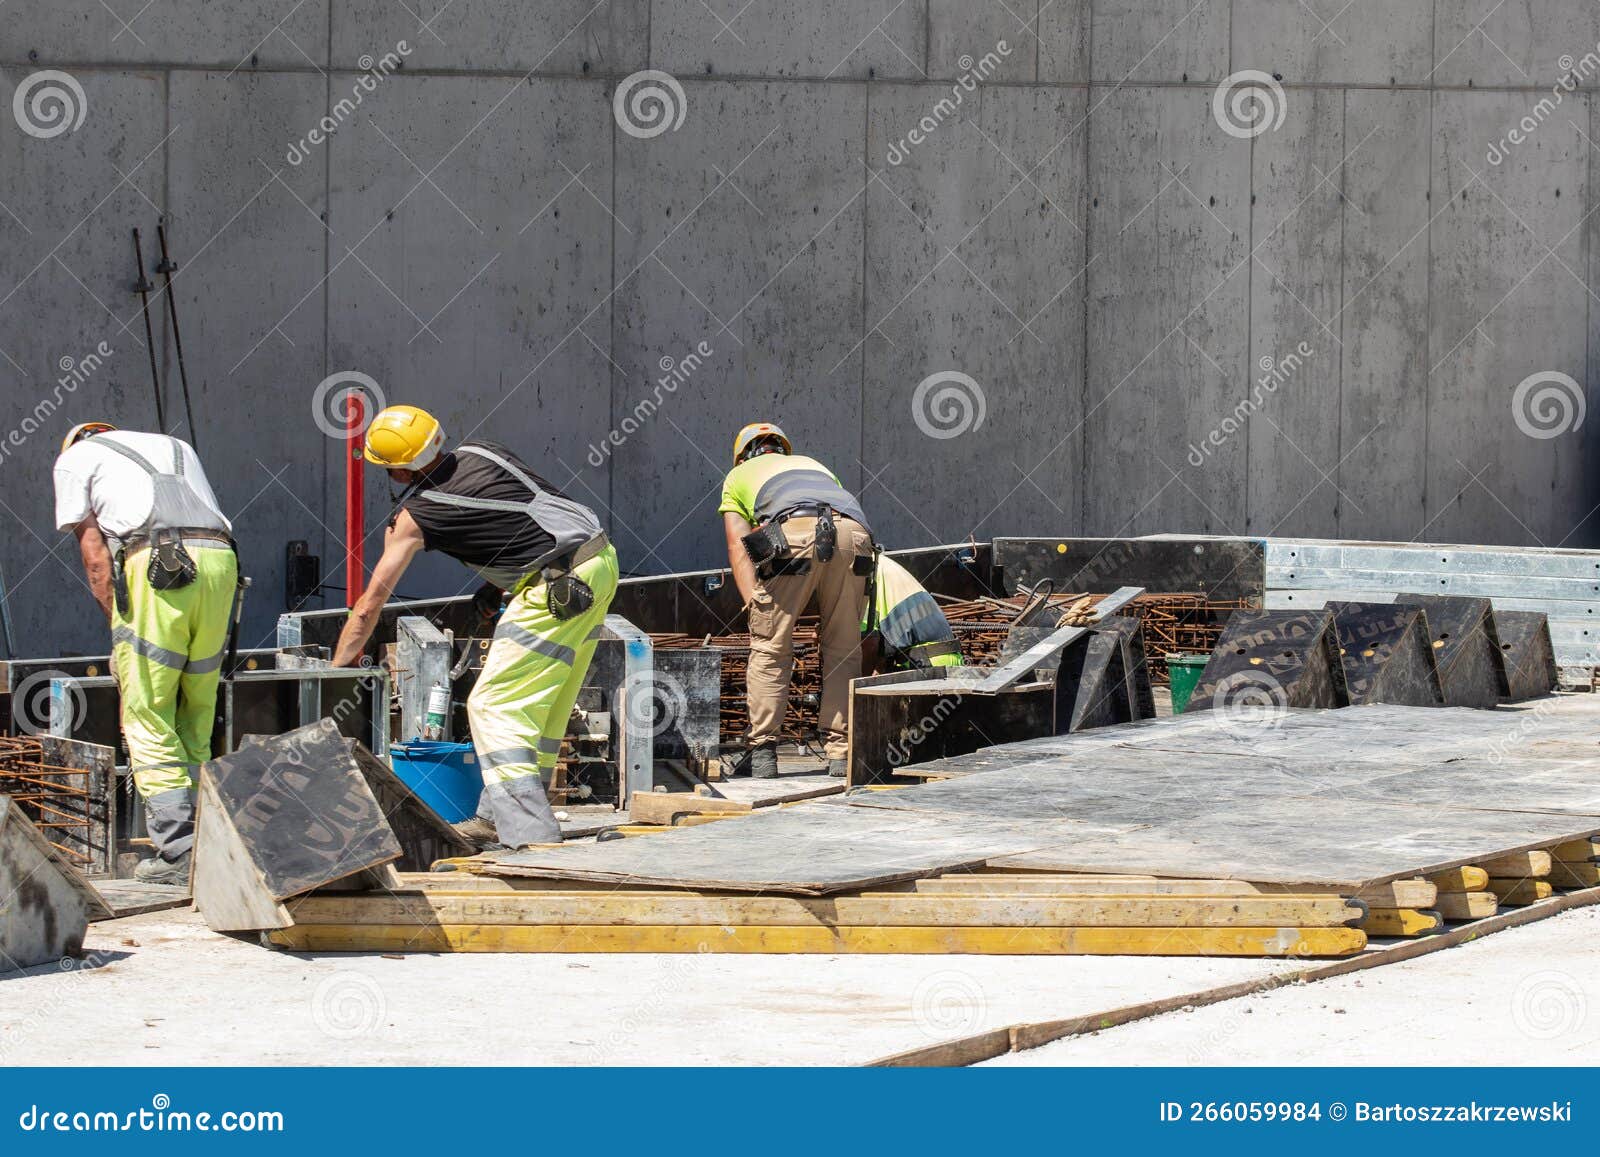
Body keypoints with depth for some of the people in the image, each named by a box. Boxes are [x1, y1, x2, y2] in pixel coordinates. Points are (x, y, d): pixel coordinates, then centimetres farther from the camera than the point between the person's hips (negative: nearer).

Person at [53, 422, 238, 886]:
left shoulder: (75, 459, 22)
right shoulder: (177, 448, 36)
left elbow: (94, 555, 14)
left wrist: (119, 634, 15)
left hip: (155, 565, -5)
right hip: (220, 559, 5)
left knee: (147, 719, 0)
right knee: (195, 719, 14)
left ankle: (178, 852, -9)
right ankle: (199, 839, 11)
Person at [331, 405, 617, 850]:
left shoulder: (417, 515, -4)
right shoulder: (479, 453, 12)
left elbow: (370, 604, 3)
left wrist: (336, 669, 13)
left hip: (559, 587, -8)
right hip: (601, 560, 8)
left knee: (494, 706, -5)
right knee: (545, 708, 15)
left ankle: (527, 833, -15)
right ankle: (497, 816, 22)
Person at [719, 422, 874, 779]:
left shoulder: (738, 475, 33)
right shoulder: (812, 464, 44)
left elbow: (738, 545, 18)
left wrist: (755, 603, 6)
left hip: (794, 533, -3)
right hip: (854, 532, 3)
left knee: (770, 647, 7)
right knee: (843, 650, 13)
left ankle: (763, 754, 4)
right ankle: (841, 755, 10)